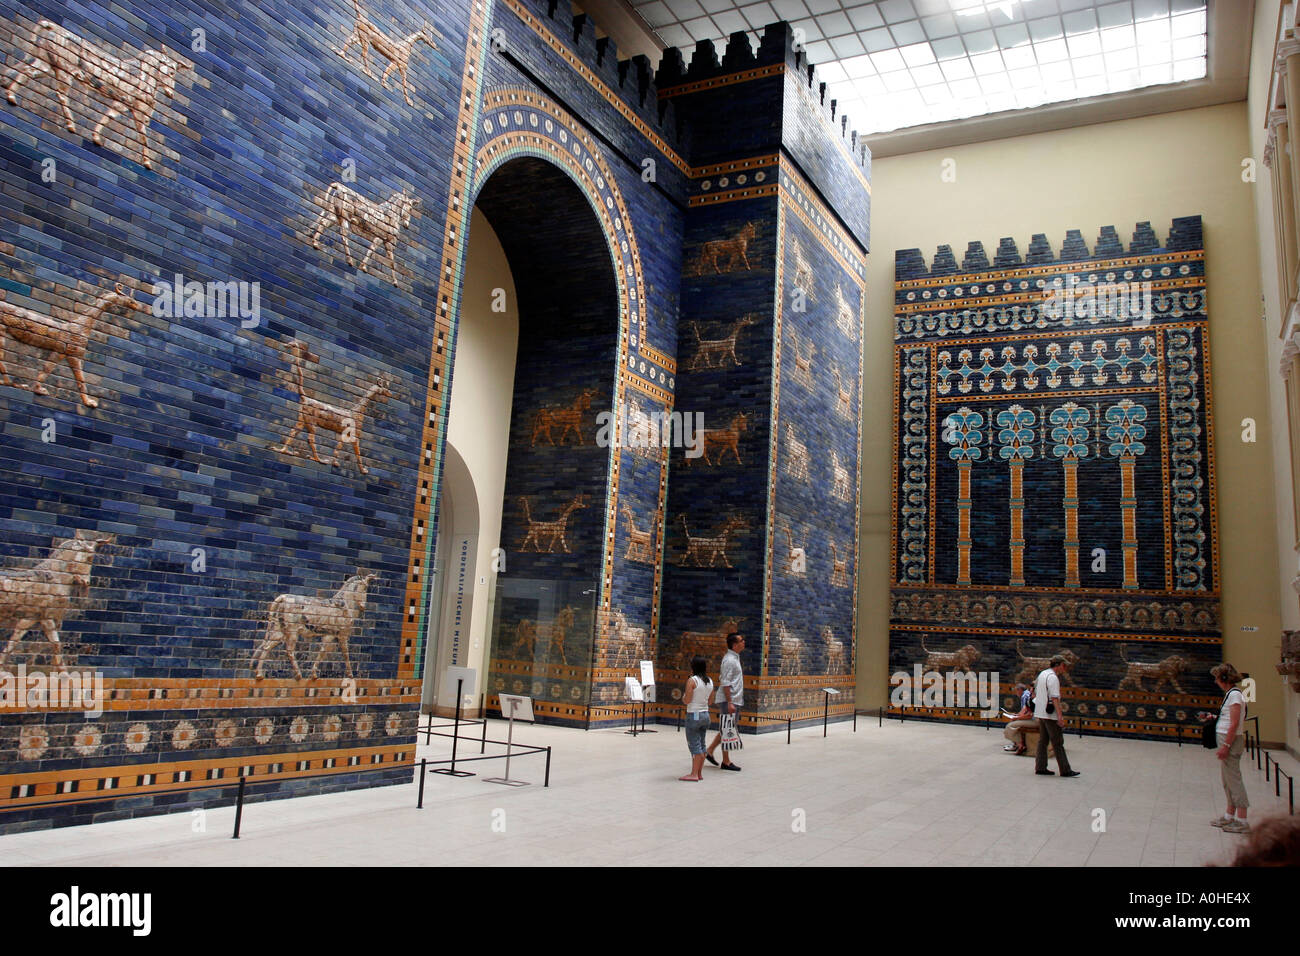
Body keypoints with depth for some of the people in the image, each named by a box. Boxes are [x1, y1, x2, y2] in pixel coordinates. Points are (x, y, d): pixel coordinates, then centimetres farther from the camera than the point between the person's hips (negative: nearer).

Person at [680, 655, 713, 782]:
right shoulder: (710, 681, 8)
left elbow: (687, 700, -14)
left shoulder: (692, 680, -13)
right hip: (705, 714, 7)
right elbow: (710, 701, 14)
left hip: (694, 715, -7)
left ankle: (694, 774, -4)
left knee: (694, 745, -4)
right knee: (701, 744, 12)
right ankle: (699, 773, 16)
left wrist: (683, 695, 5)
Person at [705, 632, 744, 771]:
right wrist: (729, 703, -24)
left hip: (733, 700, 10)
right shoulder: (730, 660, -17)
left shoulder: (734, 657, 14)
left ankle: (709, 752, 23)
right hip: (728, 700, -10)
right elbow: (725, 684, -21)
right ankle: (726, 762, 5)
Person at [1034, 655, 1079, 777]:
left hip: (1040, 713, 9)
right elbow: (1054, 697, -21)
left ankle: (1040, 767, 12)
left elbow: (1036, 692, 20)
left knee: (1043, 741, 11)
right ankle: (1065, 770, 1)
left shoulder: (1042, 674, 13)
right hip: (1050, 714, -9)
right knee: (1058, 742, -3)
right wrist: (1059, 715, -22)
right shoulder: (1053, 677, -16)